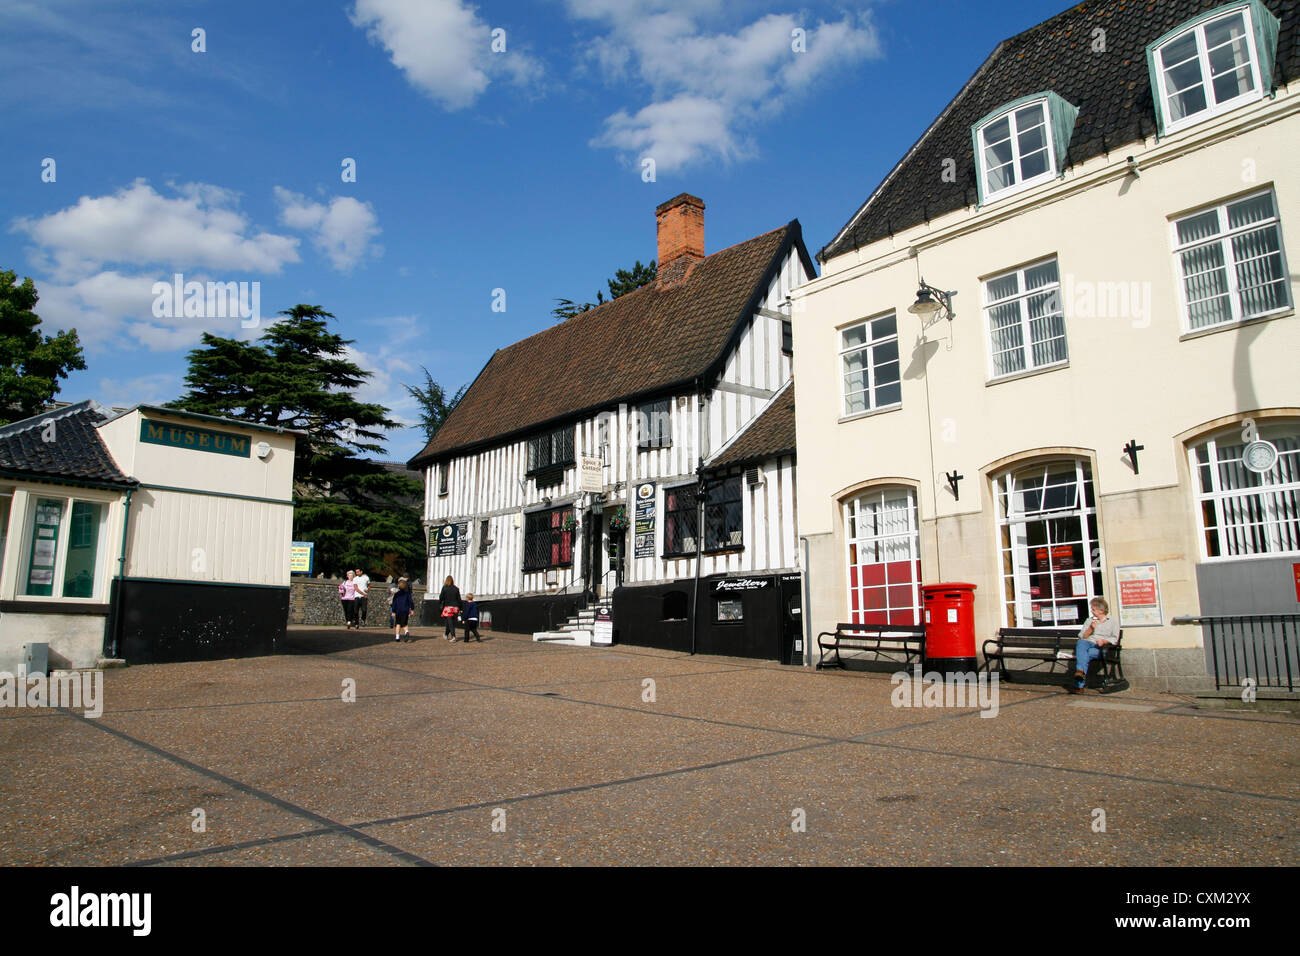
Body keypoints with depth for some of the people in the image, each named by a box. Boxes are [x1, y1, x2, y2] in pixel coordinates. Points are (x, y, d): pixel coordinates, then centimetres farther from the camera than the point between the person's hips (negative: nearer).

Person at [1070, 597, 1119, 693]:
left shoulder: (1113, 620, 18)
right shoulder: (1090, 620, 28)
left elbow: (1115, 638, 6)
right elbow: (1082, 636, 17)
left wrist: (1104, 641, -13)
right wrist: (1091, 628, 1)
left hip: (1101, 648, -3)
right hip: (1088, 643, 3)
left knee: (1088, 653, -37)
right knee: (1080, 643, -37)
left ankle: (1078, 685, -42)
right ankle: (1081, 671, -57)